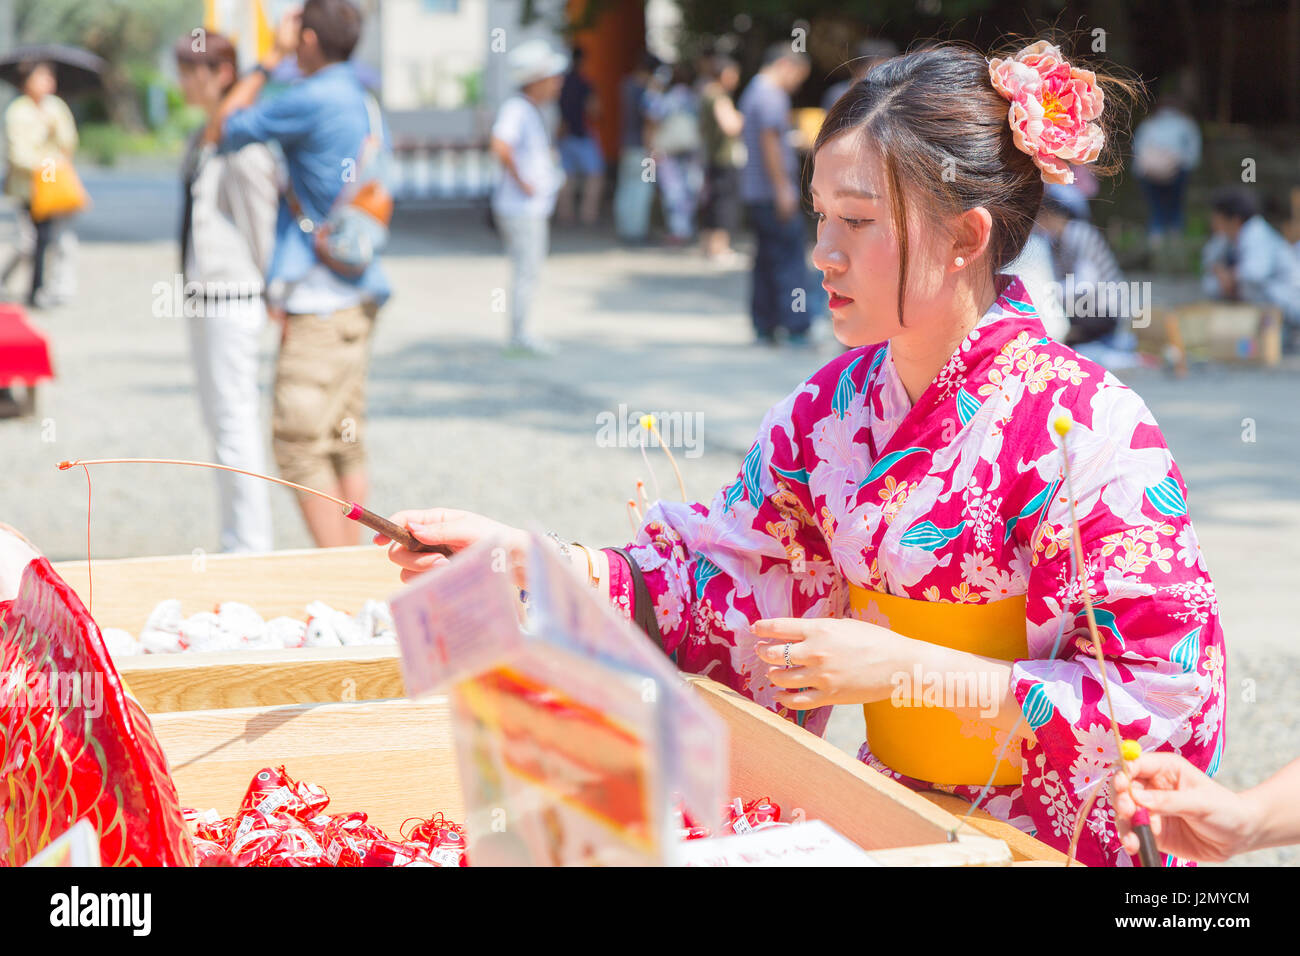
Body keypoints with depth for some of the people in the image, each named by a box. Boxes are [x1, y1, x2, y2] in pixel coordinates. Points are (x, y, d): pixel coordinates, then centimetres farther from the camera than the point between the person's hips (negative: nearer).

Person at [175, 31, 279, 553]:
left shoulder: (243, 145, -16)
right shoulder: (201, 141, 13)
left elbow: (264, 221, -13)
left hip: (234, 299, -10)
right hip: (204, 296, 10)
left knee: (235, 421, -5)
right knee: (219, 418, 14)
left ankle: (252, 545, 1)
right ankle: (236, 542, 22)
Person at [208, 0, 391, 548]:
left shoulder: (312, 100, -14)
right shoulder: (366, 104, 14)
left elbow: (221, 132, -4)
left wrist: (270, 60, 3)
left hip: (318, 303, -9)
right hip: (358, 295, 9)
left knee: (298, 443, -7)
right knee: (345, 445, 11)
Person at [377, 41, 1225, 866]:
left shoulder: (1089, 429, -17)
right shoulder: (833, 407, 4)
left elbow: (1167, 697, -18)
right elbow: (727, 587, 7)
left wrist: (903, 669, -20)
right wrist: (521, 559, -4)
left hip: (1052, 842, -5)